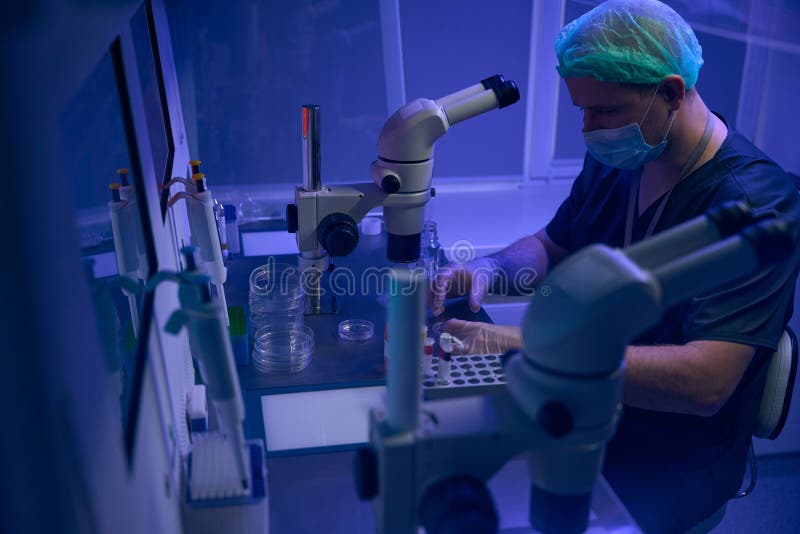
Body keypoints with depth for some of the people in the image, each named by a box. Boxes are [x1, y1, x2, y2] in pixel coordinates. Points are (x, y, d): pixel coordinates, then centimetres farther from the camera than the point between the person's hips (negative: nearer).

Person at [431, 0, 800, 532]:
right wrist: (490, 268, -8)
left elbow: (705, 383, -28)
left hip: (673, 460, -5)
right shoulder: (613, 161, 2)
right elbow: (551, 247, 16)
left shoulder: (756, 201, -20)